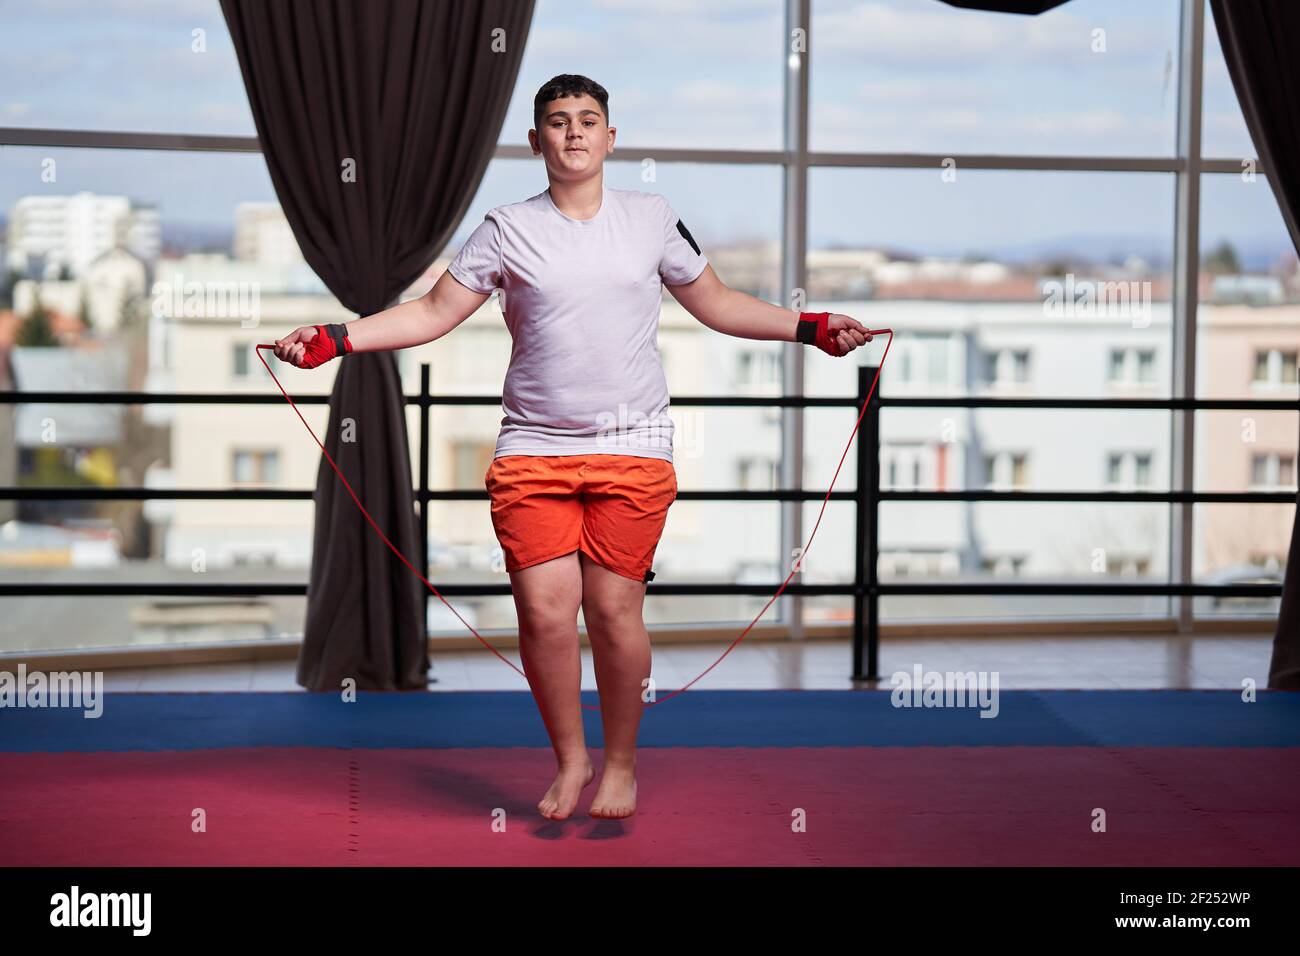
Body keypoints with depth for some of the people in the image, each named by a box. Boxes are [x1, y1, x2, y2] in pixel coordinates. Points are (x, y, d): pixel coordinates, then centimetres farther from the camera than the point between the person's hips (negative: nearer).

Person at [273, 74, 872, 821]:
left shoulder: (652, 218, 10)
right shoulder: (508, 229, 6)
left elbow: (716, 303, 19)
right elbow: (433, 313, 7)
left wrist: (810, 328, 12)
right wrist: (335, 338, -3)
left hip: (633, 449, 0)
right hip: (534, 447, 0)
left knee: (614, 608, -4)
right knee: (544, 610, -7)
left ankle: (621, 762, 17)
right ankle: (570, 760, 15)